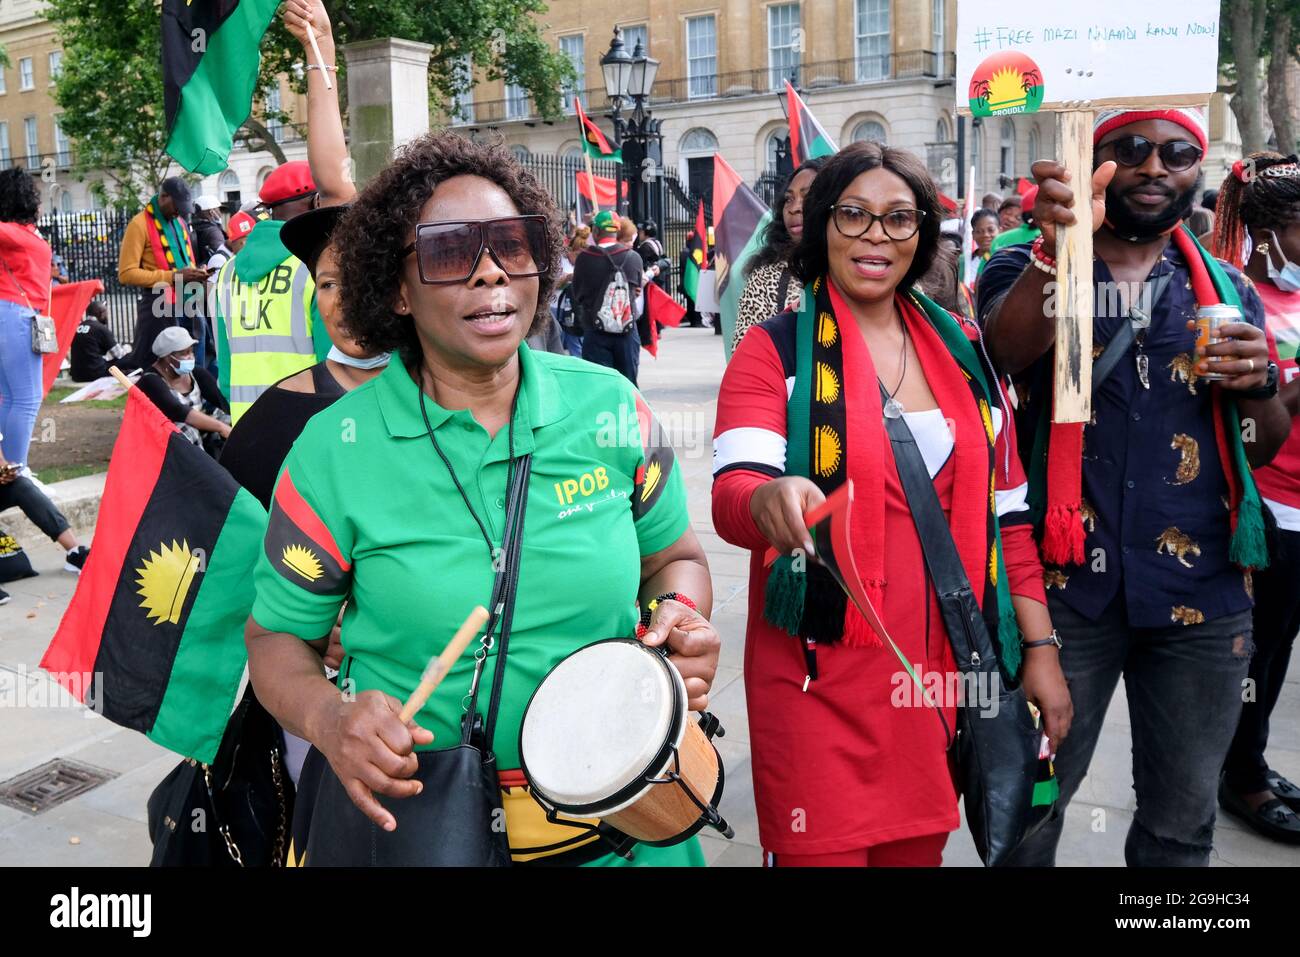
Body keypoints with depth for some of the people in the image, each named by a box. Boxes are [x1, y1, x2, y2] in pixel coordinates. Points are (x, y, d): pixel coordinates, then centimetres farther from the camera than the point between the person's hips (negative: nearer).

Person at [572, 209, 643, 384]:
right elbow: (637, 291, 7)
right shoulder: (634, 258, -3)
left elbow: (577, 296, 1)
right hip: (627, 330, 2)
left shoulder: (584, 258, -8)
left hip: (595, 332, -2)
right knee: (628, 383, 12)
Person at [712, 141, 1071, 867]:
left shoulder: (963, 350, 8)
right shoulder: (777, 348, -5)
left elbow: (1007, 511, 11)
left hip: (943, 670, 4)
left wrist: (1040, 647, 7)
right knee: (824, 854, 2)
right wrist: (770, 498, -42)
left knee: (920, 849, 17)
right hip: (818, 676, -4)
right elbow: (732, 491, -19)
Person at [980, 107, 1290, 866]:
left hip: (1203, 590, 3)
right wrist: (1059, 244, -42)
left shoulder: (1226, 288, 9)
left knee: (1182, 819, 15)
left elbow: (1267, 449, 13)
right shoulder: (1029, 267, 0)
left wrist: (1259, 385, -9)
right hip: (1064, 581, -3)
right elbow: (1007, 352, -23)